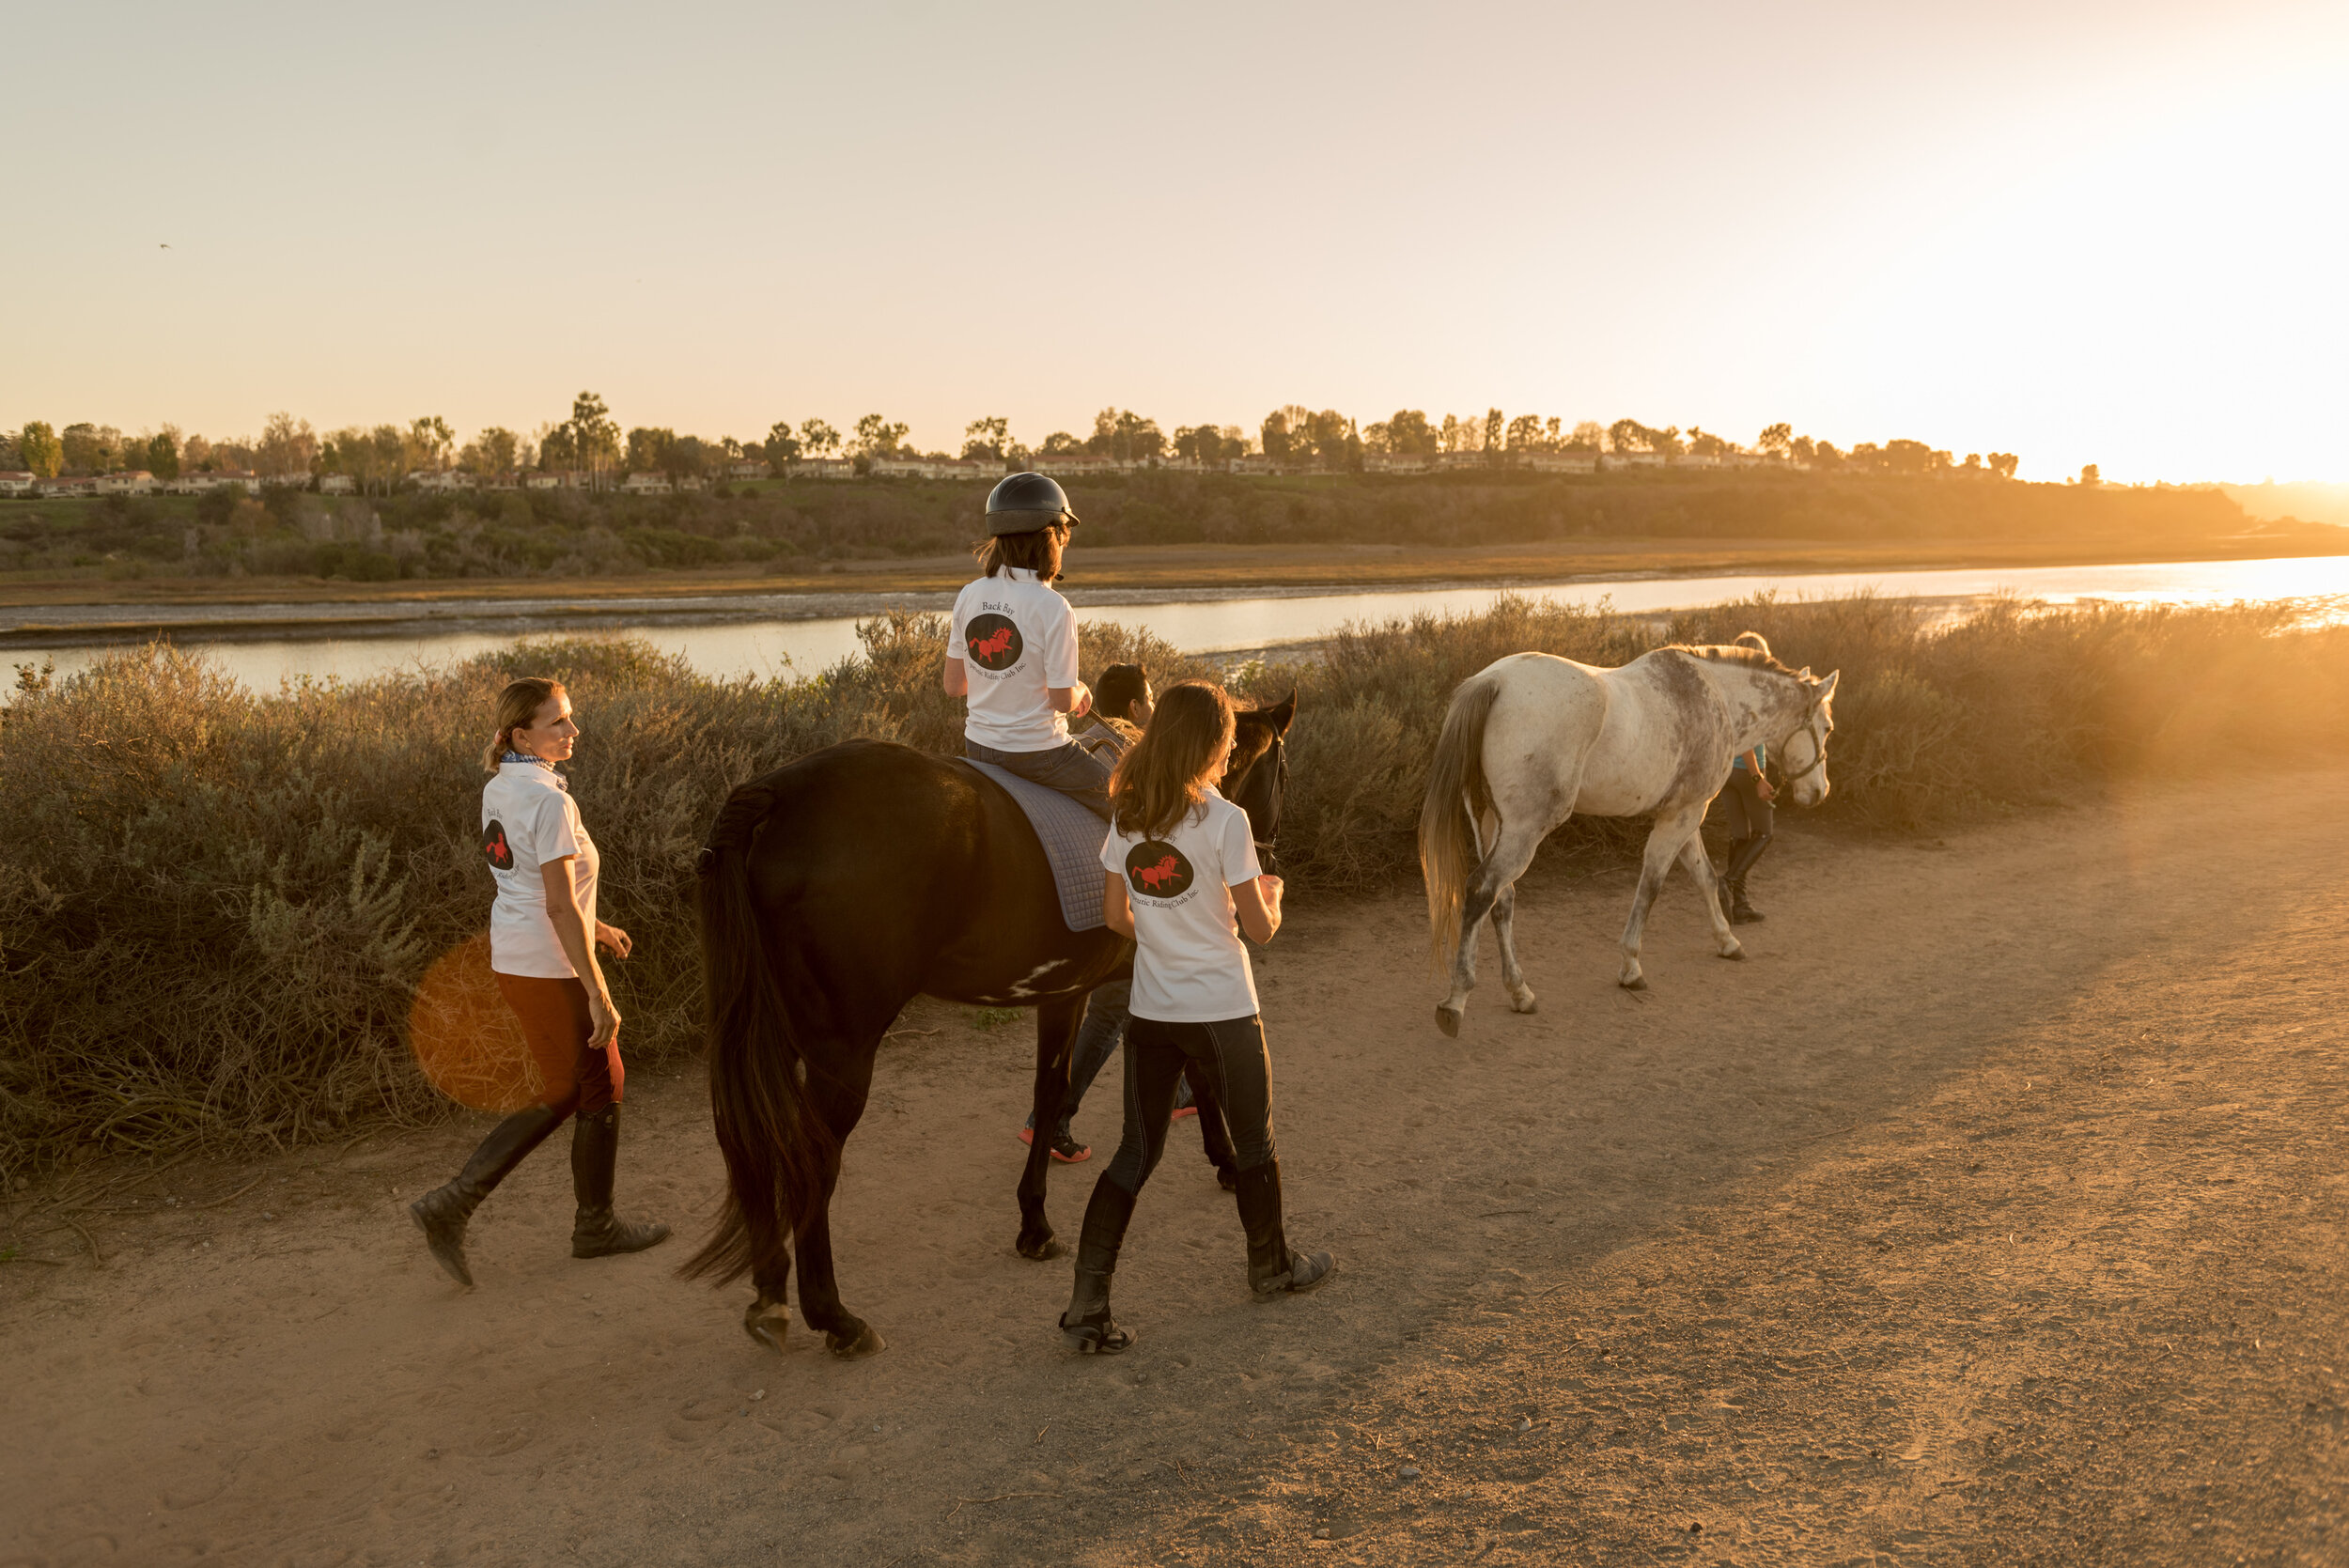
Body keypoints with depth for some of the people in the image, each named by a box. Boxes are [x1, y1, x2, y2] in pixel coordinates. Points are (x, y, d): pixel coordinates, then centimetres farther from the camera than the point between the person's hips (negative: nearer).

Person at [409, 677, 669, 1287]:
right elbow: (560, 906, -23)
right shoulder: (550, 800, -20)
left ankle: (452, 1204, 12)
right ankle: (596, 1226, 25)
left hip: (510, 957, 9)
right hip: (553, 968, -9)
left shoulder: (497, 789, 8)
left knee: (563, 1095, 19)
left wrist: (593, 926, 26)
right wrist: (599, 995, -21)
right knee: (602, 1089, 10)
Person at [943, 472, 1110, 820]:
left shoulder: (969, 595, -3)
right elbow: (1064, 701, -17)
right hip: (1037, 750, -7)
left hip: (977, 744, 7)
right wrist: (1082, 690, 5)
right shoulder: (1053, 607, -20)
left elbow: (953, 685, 3)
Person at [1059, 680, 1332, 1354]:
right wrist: (1271, 895, 9)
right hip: (1222, 1012, -4)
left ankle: (1087, 1304, 2)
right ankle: (1271, 1266, 38)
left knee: (1136, 1153, 10)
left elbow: (1118, 917, 6)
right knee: (1253, 1145, 18)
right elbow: (1260, 926, -12)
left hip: (1151, 1012, 5)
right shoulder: (1225, 822, -16)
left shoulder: (1126, 819, 0)